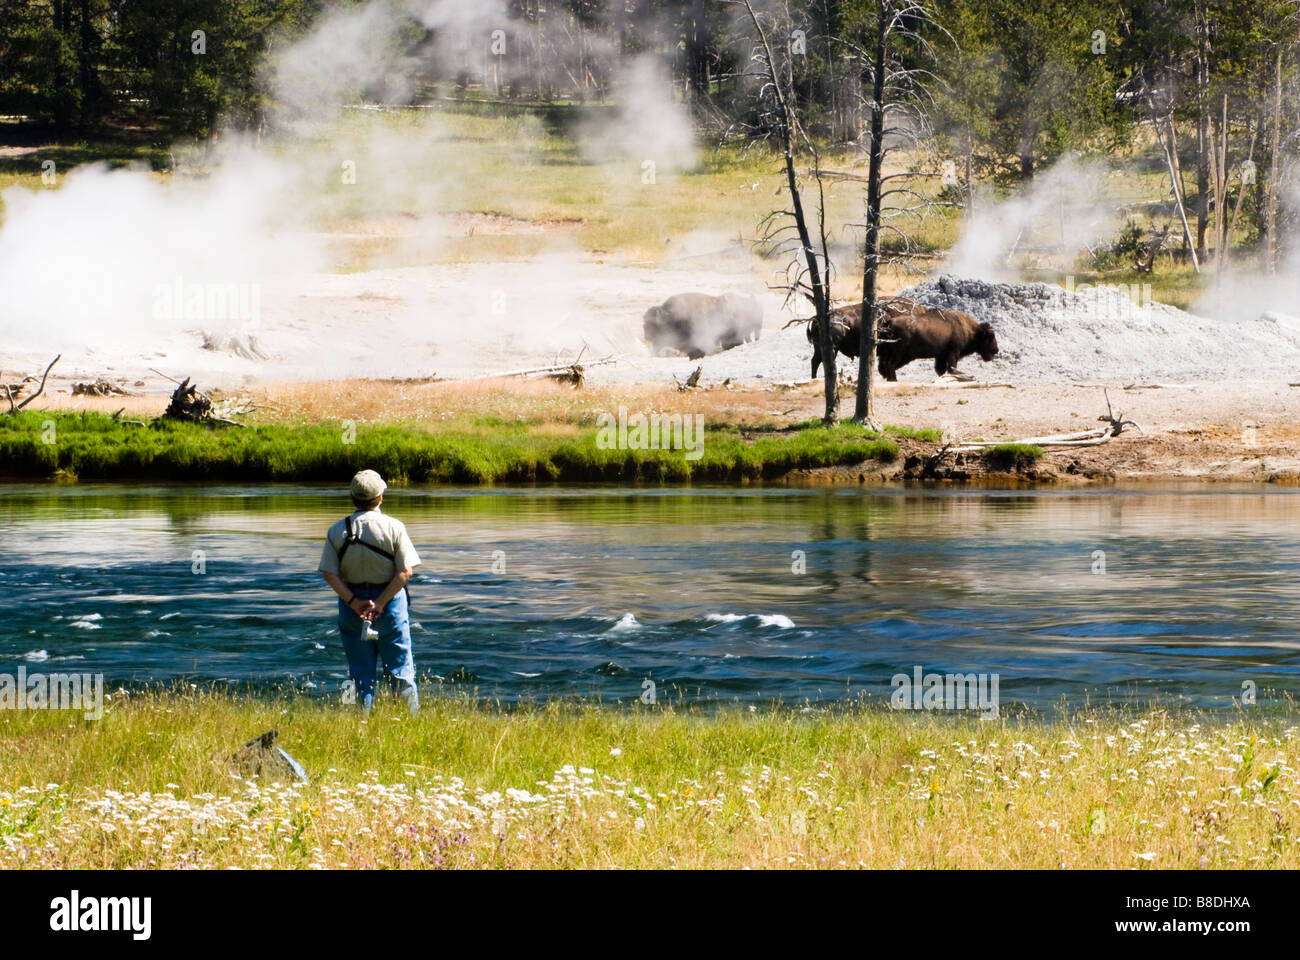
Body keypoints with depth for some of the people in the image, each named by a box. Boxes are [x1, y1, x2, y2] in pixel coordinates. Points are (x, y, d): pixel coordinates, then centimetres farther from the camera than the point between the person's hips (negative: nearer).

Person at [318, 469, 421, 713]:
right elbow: (406, 571, -13)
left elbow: (329, 574, -9)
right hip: (390, 601, -1)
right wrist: (381, 603, -13)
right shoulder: (394, 527, -7)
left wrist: (354, 602, -12)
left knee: (361, 672, 9)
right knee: (400, 667, 6)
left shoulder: (337, 531, -2)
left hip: (352, 604, 2)